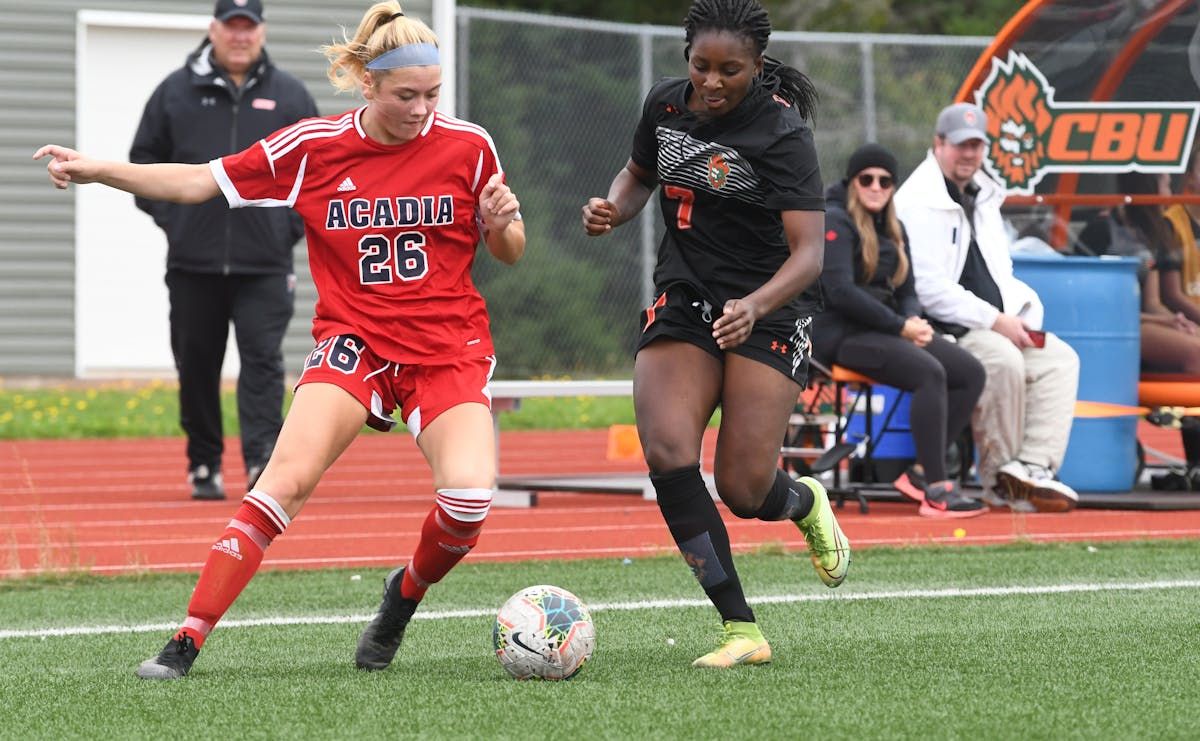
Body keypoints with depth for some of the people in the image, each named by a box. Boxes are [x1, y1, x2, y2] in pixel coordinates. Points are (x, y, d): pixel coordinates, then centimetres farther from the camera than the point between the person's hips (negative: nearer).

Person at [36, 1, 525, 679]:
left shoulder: (467, 146, -3)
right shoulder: (314, 146, -3)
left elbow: (508, 254, 9)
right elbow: (201, 182, 3)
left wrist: (503, 225, -15)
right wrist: (97, 170, -6)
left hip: (450, 349, 0)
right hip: (353, 342, 0)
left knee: (470, 494, -23)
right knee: (288, 477, -22)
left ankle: (406, 596, 10)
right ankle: (189, 641, -18)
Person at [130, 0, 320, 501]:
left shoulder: (289, 96, 8)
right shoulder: (176, 92, 7)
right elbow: (143, 161, 13)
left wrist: (291, 225, 3)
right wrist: (168, 216, 2)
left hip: (264, 265, -1)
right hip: (193, 262, 1)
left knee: (262, 362, -10)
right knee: (196, 367, 6)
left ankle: (262, 463, -16)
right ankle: (204, 466, 16)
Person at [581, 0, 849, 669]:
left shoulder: (782, 133, -17)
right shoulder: (667, 105, 0)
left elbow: (809, 254, -23)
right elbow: (640, 172, 22)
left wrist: (755, 306, -41)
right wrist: (613, 208, -1)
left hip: (768, 312, -4)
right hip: (682, 304, 4)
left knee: (743, 490, -12)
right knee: (666, 453, -20)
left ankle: (805, 503, 30)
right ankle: (742, 631, -13)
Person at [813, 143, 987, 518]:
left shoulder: (892, 229, 20)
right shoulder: (835, 222, -7)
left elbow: (906, 291, 20)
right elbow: (840, 291, -18)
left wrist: (913, 320, -6)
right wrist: (900, 326, -19)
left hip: (882, 328, 9)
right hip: (838, 333, -9)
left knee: (971, 373, -8)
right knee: (929, 372, -31)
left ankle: (921, 472, -8)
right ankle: (935, 491, -32)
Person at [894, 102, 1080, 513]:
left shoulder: (984, 197, 18)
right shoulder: (919, 202, -11)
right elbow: (928, 289, -19)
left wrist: (1020, 317, 1)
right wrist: (994, 321, -19)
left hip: (996, 325, 9)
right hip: (942, 331, -9)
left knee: (1060, 358, -9)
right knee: (1002, 359, -33)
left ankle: (1033, 466, -22)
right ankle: (999, 477, -21)